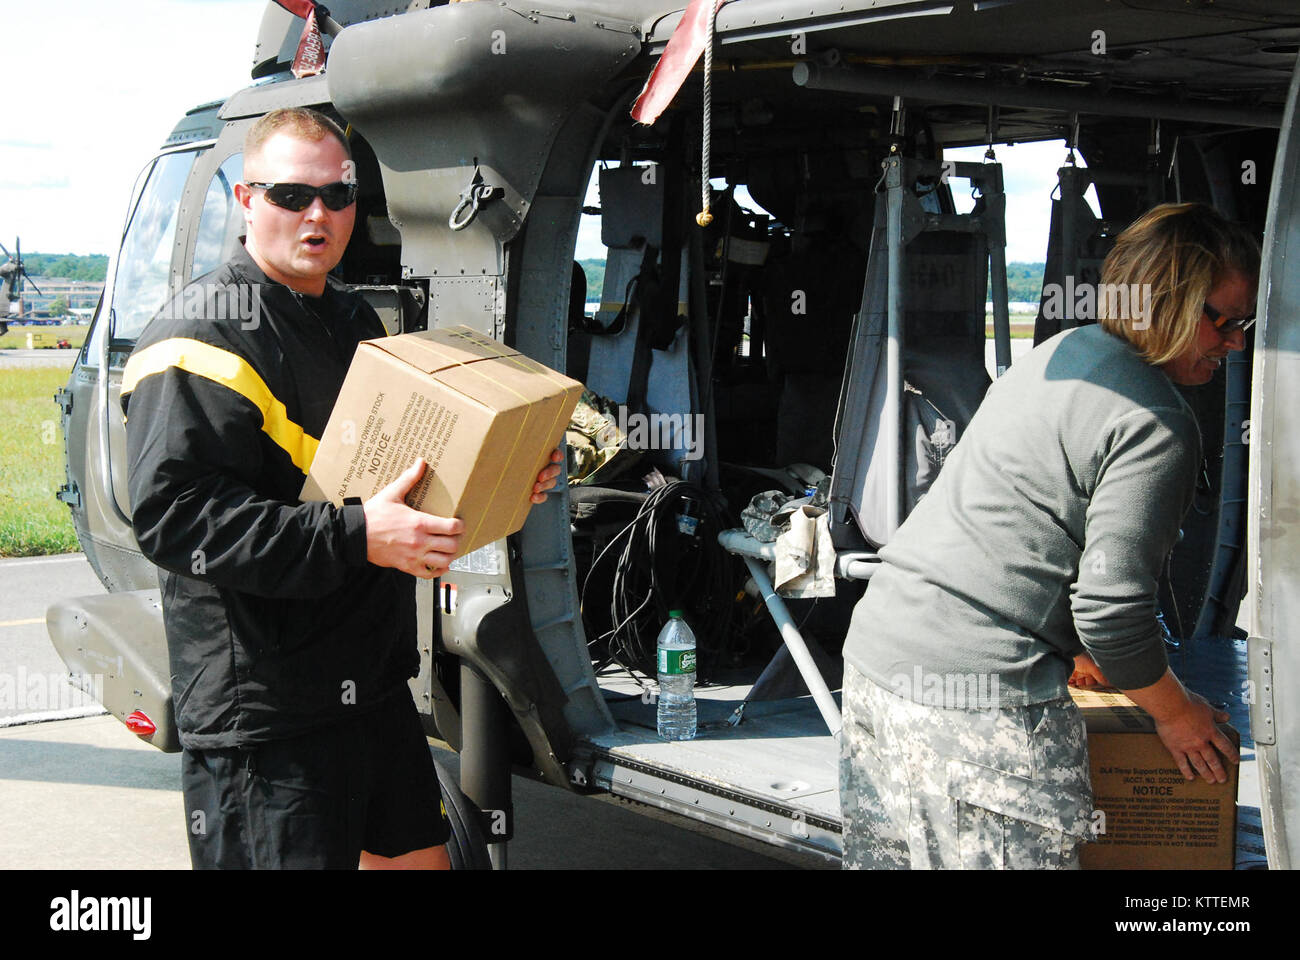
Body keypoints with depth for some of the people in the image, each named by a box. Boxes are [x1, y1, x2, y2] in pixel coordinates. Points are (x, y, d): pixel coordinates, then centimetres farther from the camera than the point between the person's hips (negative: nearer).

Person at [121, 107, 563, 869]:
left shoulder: (355, 321, 17)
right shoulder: (204, 337, -12)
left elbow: (409, 465, 28)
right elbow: (174, 516, -23)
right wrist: (355, 538, -30)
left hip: (374, 685, 9)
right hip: (260, 712, -9)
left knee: (417, 852, 17)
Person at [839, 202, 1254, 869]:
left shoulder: (1060, 352, 17)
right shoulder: (1157, 427, -12)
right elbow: (1112, 608, -16)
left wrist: (1071, 647, 33)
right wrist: (1175, 714, 2)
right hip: (982, 701, -10)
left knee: (885, 859, 17)